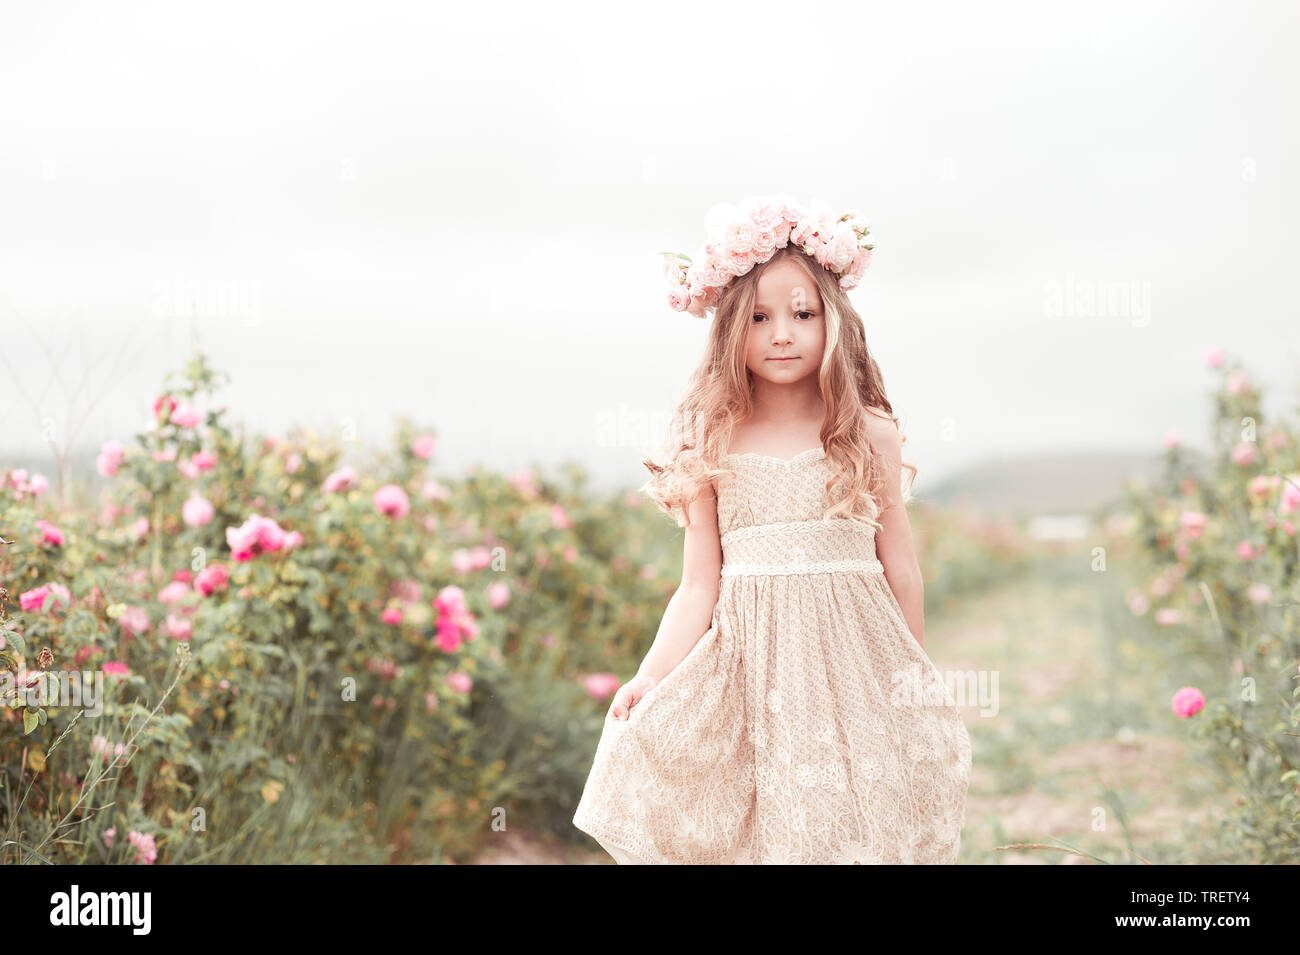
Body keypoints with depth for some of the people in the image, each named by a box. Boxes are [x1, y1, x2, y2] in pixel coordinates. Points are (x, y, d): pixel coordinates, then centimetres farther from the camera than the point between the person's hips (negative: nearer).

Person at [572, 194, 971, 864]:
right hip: (749, 670, 0)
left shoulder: (870, 436, 1)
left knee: (853, 823, -1)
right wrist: (648, 678, -10)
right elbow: (699, 589, 2)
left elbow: (901, 575, 7)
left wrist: (917, 692, 11)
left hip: (854, 666, 0)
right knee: (758, 828, 0)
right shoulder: (716, 445, 2)